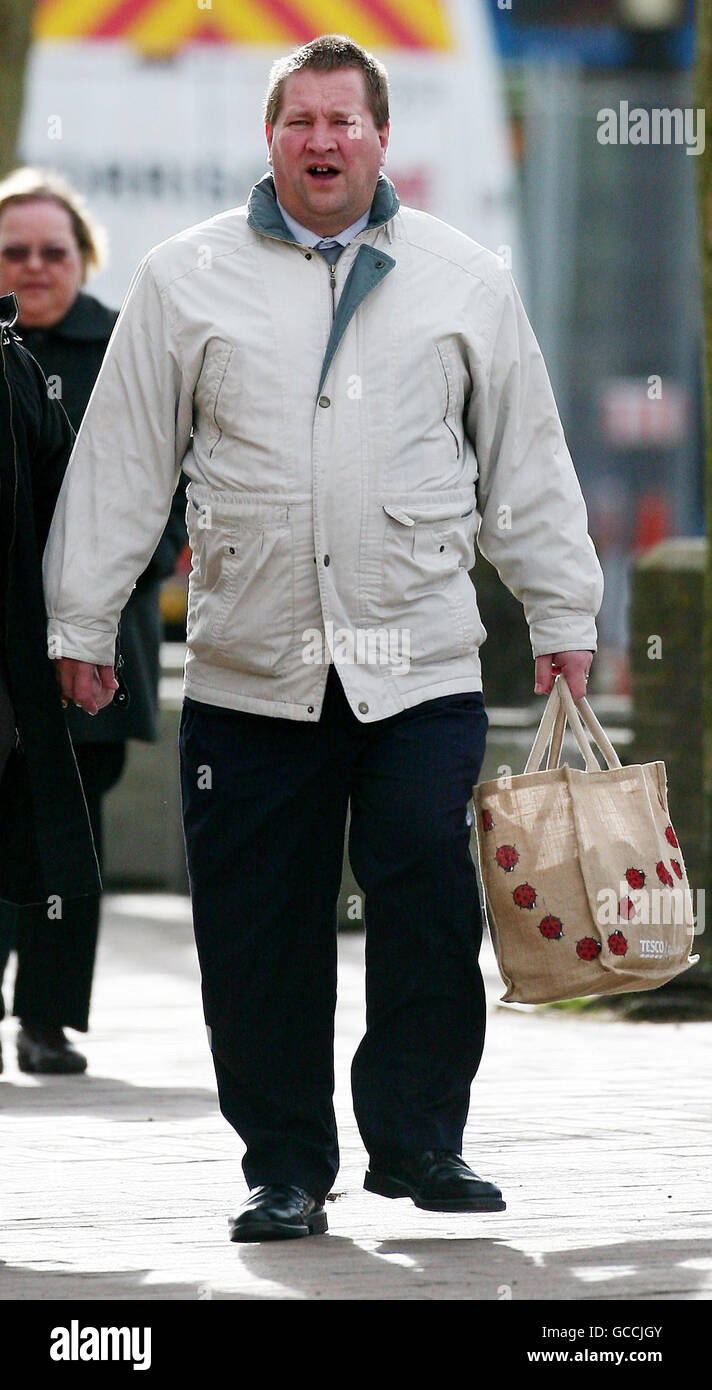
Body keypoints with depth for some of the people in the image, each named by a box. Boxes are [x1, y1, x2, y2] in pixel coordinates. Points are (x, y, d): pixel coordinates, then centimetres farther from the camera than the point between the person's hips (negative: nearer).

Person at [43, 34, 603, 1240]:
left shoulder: (463, 281, 11)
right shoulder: (189, 280, 8)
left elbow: (525, 463, 16)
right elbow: (121, 460, 10)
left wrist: (562, 616, 13)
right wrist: (82, 621, 8)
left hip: (421, 664, 0)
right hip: (249, 670, 0)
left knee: (429, 900, -10)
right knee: (259, 934, 1)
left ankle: (418, 1140, 4)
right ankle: (284, 1168, 11)